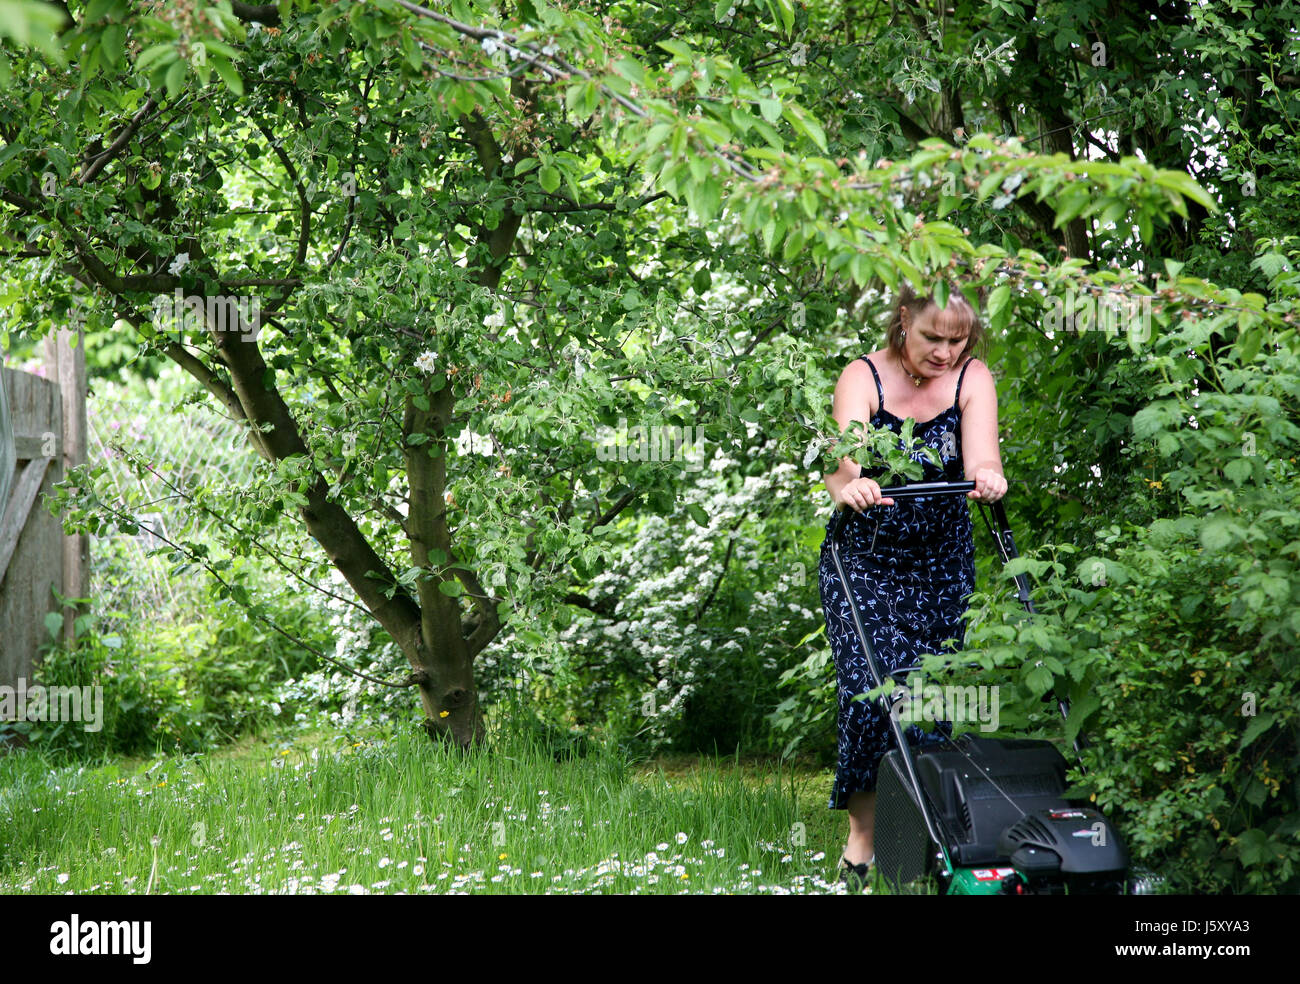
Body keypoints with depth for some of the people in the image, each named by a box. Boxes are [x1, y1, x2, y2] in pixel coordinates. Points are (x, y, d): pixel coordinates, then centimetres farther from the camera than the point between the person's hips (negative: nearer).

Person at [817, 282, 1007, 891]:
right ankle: (862, 842, -7)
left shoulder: (972, 380, -4)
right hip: (863, 559, -2)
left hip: (942, 563, 2)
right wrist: (847, 488, -52)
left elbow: (980, 455, -21)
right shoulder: (863, 378, -11)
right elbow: (842, 464, -28)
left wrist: (987, 476, -45)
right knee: (873, 691, -16)